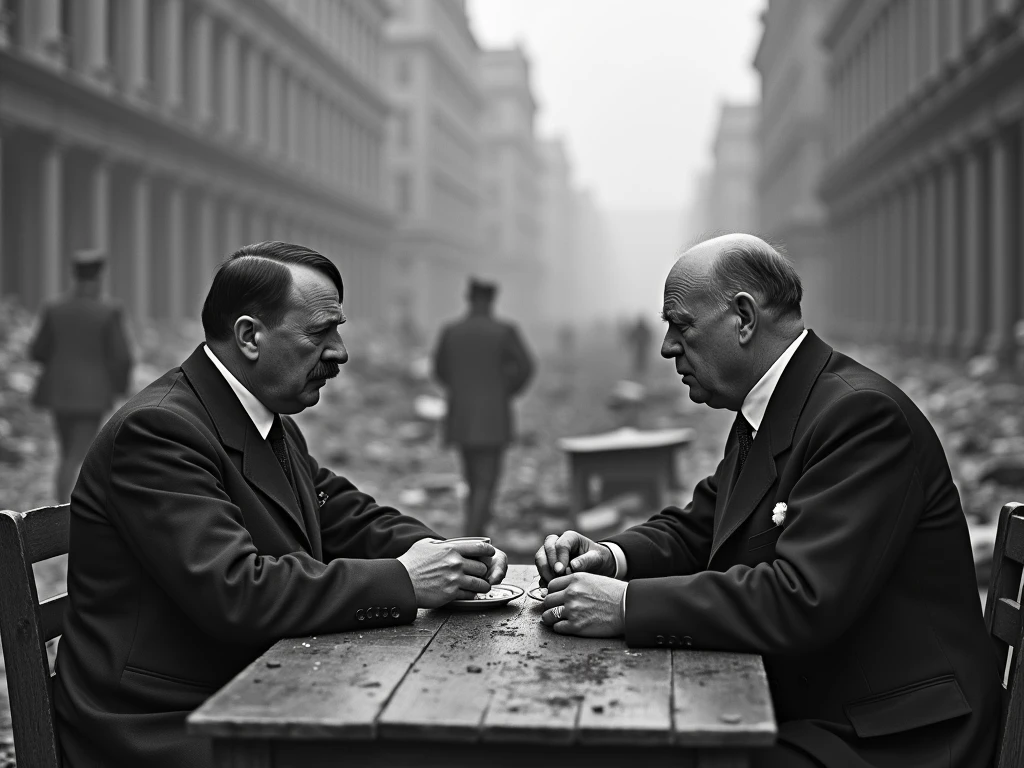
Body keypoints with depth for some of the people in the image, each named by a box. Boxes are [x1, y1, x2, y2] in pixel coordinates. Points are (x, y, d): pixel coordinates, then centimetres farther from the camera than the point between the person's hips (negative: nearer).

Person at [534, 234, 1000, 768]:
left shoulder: (864, 414, -21)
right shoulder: (760, 417, 10)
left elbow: (802, 600, -29)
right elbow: (694, 530, 18)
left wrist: (627, 605, -26)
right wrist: (612, 557, -4)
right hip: (799, 711, 8)